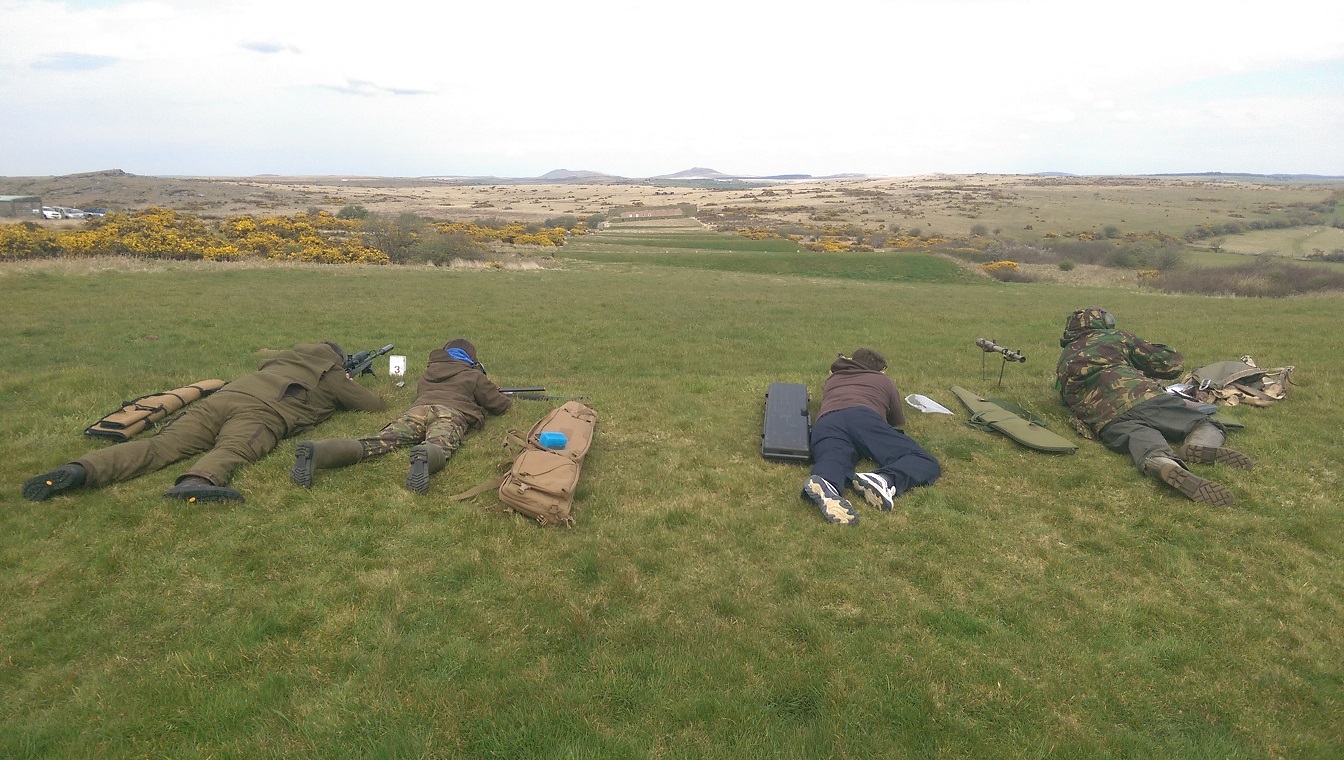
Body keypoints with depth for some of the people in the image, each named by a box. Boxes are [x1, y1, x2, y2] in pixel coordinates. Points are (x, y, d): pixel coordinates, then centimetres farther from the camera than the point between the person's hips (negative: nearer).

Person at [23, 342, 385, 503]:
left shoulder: (291, 354, 41)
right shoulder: (333, 375, 25)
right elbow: (375, 404, 29)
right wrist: (345, 388, 50)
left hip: (224, 396, 6)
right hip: (263, 412, -5)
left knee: (160, 445, -8)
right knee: (229, 451, -32)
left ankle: (81, 469, -30)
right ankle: (197, 482, -64)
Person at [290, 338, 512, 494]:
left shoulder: (429, 371, 43)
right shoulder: (474, 375, 30)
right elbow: (500, 404, 32)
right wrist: (507, 399, 58)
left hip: (416, 410, 3)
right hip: (450, 412, -3)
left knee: (380, 441, -20)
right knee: (439, 446, -34)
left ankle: (317, 452, -45)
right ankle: (424, 456, -72)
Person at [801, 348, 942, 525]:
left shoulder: (832, 380, 43)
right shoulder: (883, 381, 35)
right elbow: (899, 423, 46)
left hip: (825, 425, 3)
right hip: (864, 418, -3)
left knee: (832, 462, -26)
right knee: (926, 463, -5)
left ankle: (822, 485, -65)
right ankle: (883, 480, -38)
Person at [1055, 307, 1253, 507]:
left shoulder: (1062, 363, 29)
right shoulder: (1115, 336, 23)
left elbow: (1065, 399, 42)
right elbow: (1173, 363, 25)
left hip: (1105, 421, 1)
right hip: (1143, 397, -1)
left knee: (1153, 454, -22)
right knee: (1209, 424, 14)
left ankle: (1170, 469, -58)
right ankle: (1201, 446, -21)